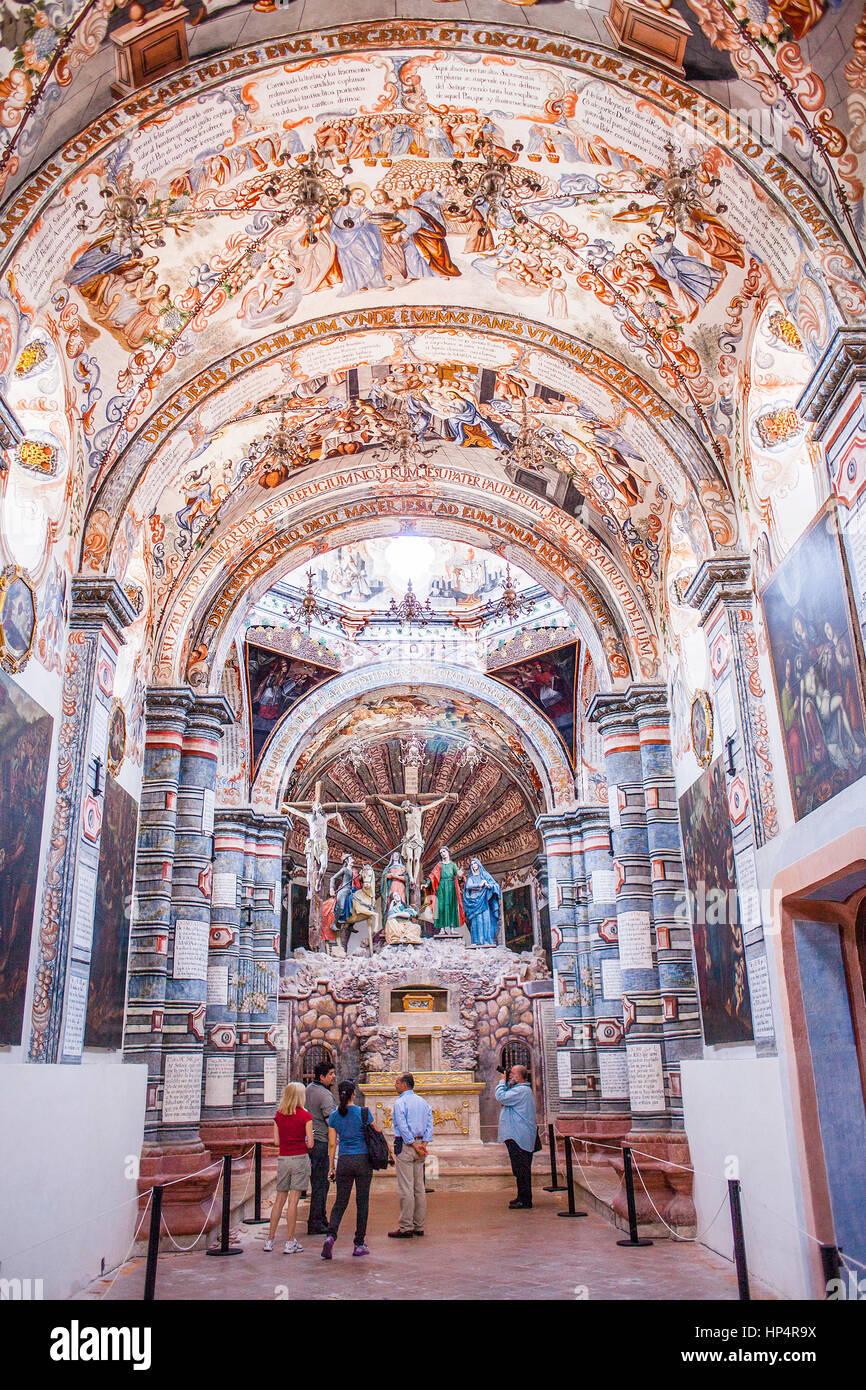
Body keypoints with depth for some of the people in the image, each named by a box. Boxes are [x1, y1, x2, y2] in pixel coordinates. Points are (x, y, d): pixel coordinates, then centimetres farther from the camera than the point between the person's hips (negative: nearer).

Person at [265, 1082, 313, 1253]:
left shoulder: (278, 1116, 4)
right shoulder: (305, 1115, -6)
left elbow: (276, 1141, 5)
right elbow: (310, 1144, -7)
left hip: (283, 1159, 4)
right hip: (300, 1158, -4)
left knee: (280, 1199, 13)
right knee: (293, 1200, -1)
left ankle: (270, 1240, 16)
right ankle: (290, 1242, 2)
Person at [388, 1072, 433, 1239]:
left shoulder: (400, 1103, -9)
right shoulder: (422, 1101, 13)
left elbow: (403, 1127, -16)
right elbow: (430, 1124, 7)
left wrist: (415, 1146, -13)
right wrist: (423, 1145, -1)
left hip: (405, 1144, -7)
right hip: (419, 1144, 7)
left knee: (405, 1188, -5)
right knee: (419, 1187, 11)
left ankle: (406, 1228, -3)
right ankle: (418, 1226, 15)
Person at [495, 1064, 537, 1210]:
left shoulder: (521, 1091, -16)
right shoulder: (524, 1090, 19)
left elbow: (501, 1097, -20)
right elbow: (506, 1097, 23)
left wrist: (502, 1081, -7)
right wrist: (506, 1082, 13)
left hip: (518, 1137, -11)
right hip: (521, 1136, 11)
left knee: (521, 1169, -7)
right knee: (522, 1169, 15)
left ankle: (524, 1200, -5)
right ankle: (523, 1198, 22)